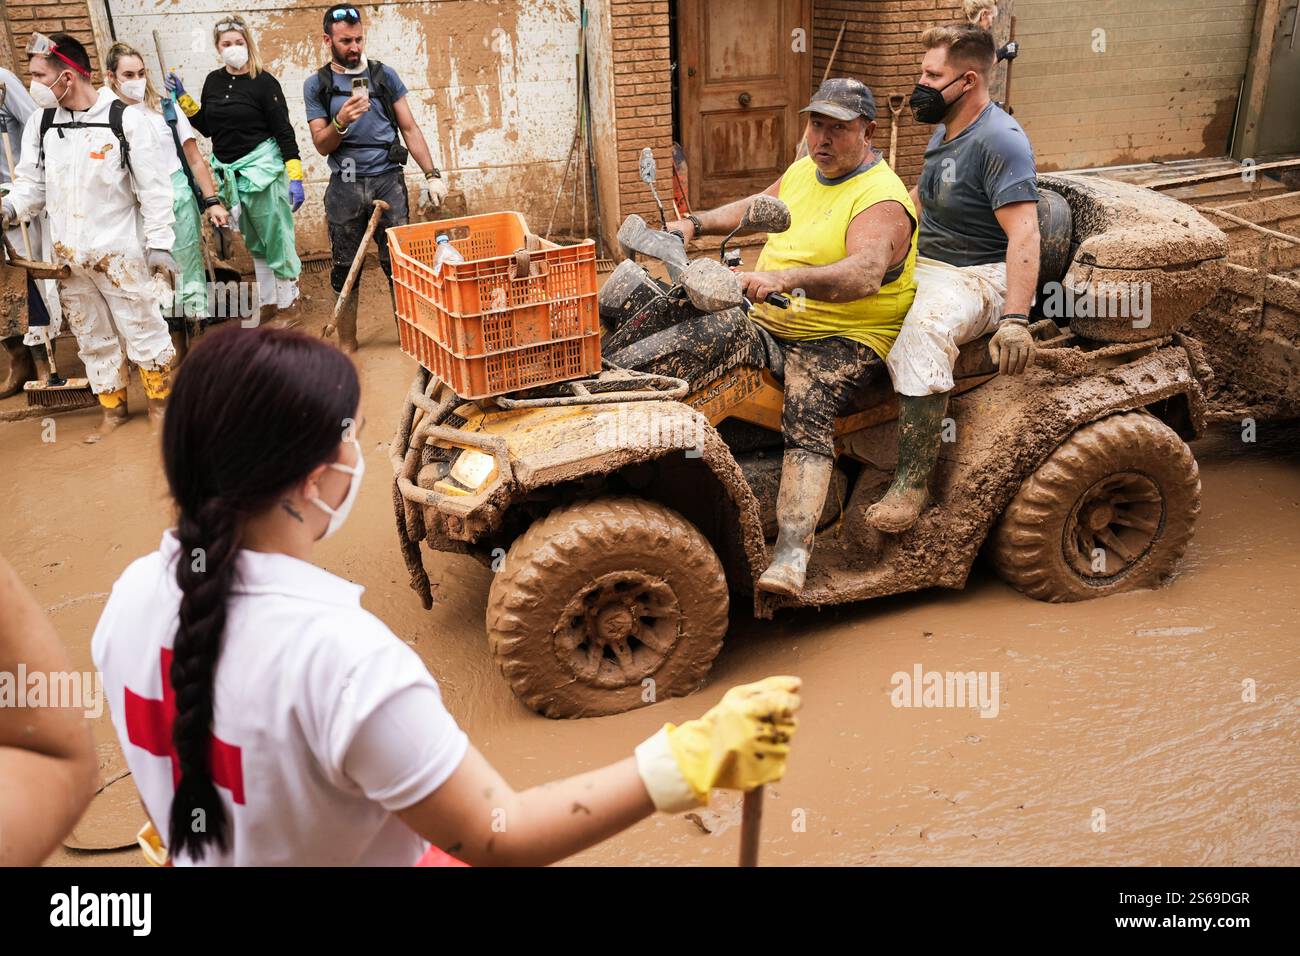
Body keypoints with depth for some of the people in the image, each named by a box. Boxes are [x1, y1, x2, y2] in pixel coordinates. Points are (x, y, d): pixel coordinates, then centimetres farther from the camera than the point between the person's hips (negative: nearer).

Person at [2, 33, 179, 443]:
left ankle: (160, 402, 22)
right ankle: (114, 409, 28)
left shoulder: (127, 120, -10)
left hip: (120, 251, -5)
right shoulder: (40, 123, 3)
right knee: (92, 337, 15)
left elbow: (154, 189, -8)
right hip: (68, 255, 5)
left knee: (143, 328, 4)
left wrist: (159, 244, -10)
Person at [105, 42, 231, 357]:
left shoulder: (165, 109, 0)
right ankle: (179, 353, 20)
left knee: (188, 271, 4)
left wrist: (212, 201, -2)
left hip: (178, 200, 0)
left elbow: (195, 159, 3)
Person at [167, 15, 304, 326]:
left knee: (276, 240, -2)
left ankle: (289, 303, 12)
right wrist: (182, 98, 7)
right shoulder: (213, 81, 8)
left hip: (262, 170, -6)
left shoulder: (263, 82, -8)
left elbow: (284, 132, -10)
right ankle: (268, 302, 24)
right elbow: (206, 127, 16)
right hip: (228, 172, 6)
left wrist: (295, 178, -15)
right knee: (254, 244, 14)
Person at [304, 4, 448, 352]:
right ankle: (346, 344, 15)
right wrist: (340, 122, -20)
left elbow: (409, 129, 7)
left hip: (388, 180, 0)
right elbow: (321, 145, 1)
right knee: (345, 269, 5)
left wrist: (432, 174, -2)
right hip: (345, 187, 0)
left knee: (398, 263, -1)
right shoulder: (316, 84, 5)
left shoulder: (385, 75, 6)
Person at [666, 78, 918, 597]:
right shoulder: (804, 170, 13)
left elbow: (864, 275, -33)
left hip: (843, 338, -9)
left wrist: (785, 278, -48)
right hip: (768, 321, 9)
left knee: (807, 422, -32)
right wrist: (695, 223, 16)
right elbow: (757, 208, 31)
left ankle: (792, 553, -41)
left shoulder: (882, 201, -15)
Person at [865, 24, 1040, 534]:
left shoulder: (1000, 141, -16)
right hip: (922, 263, 10)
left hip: (976, 276, -10)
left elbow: (1024, 233, -25)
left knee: (924, 331, -38)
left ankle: (913, 482, -33)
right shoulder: (945, 131, 13)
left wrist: (1016, 320, -36)